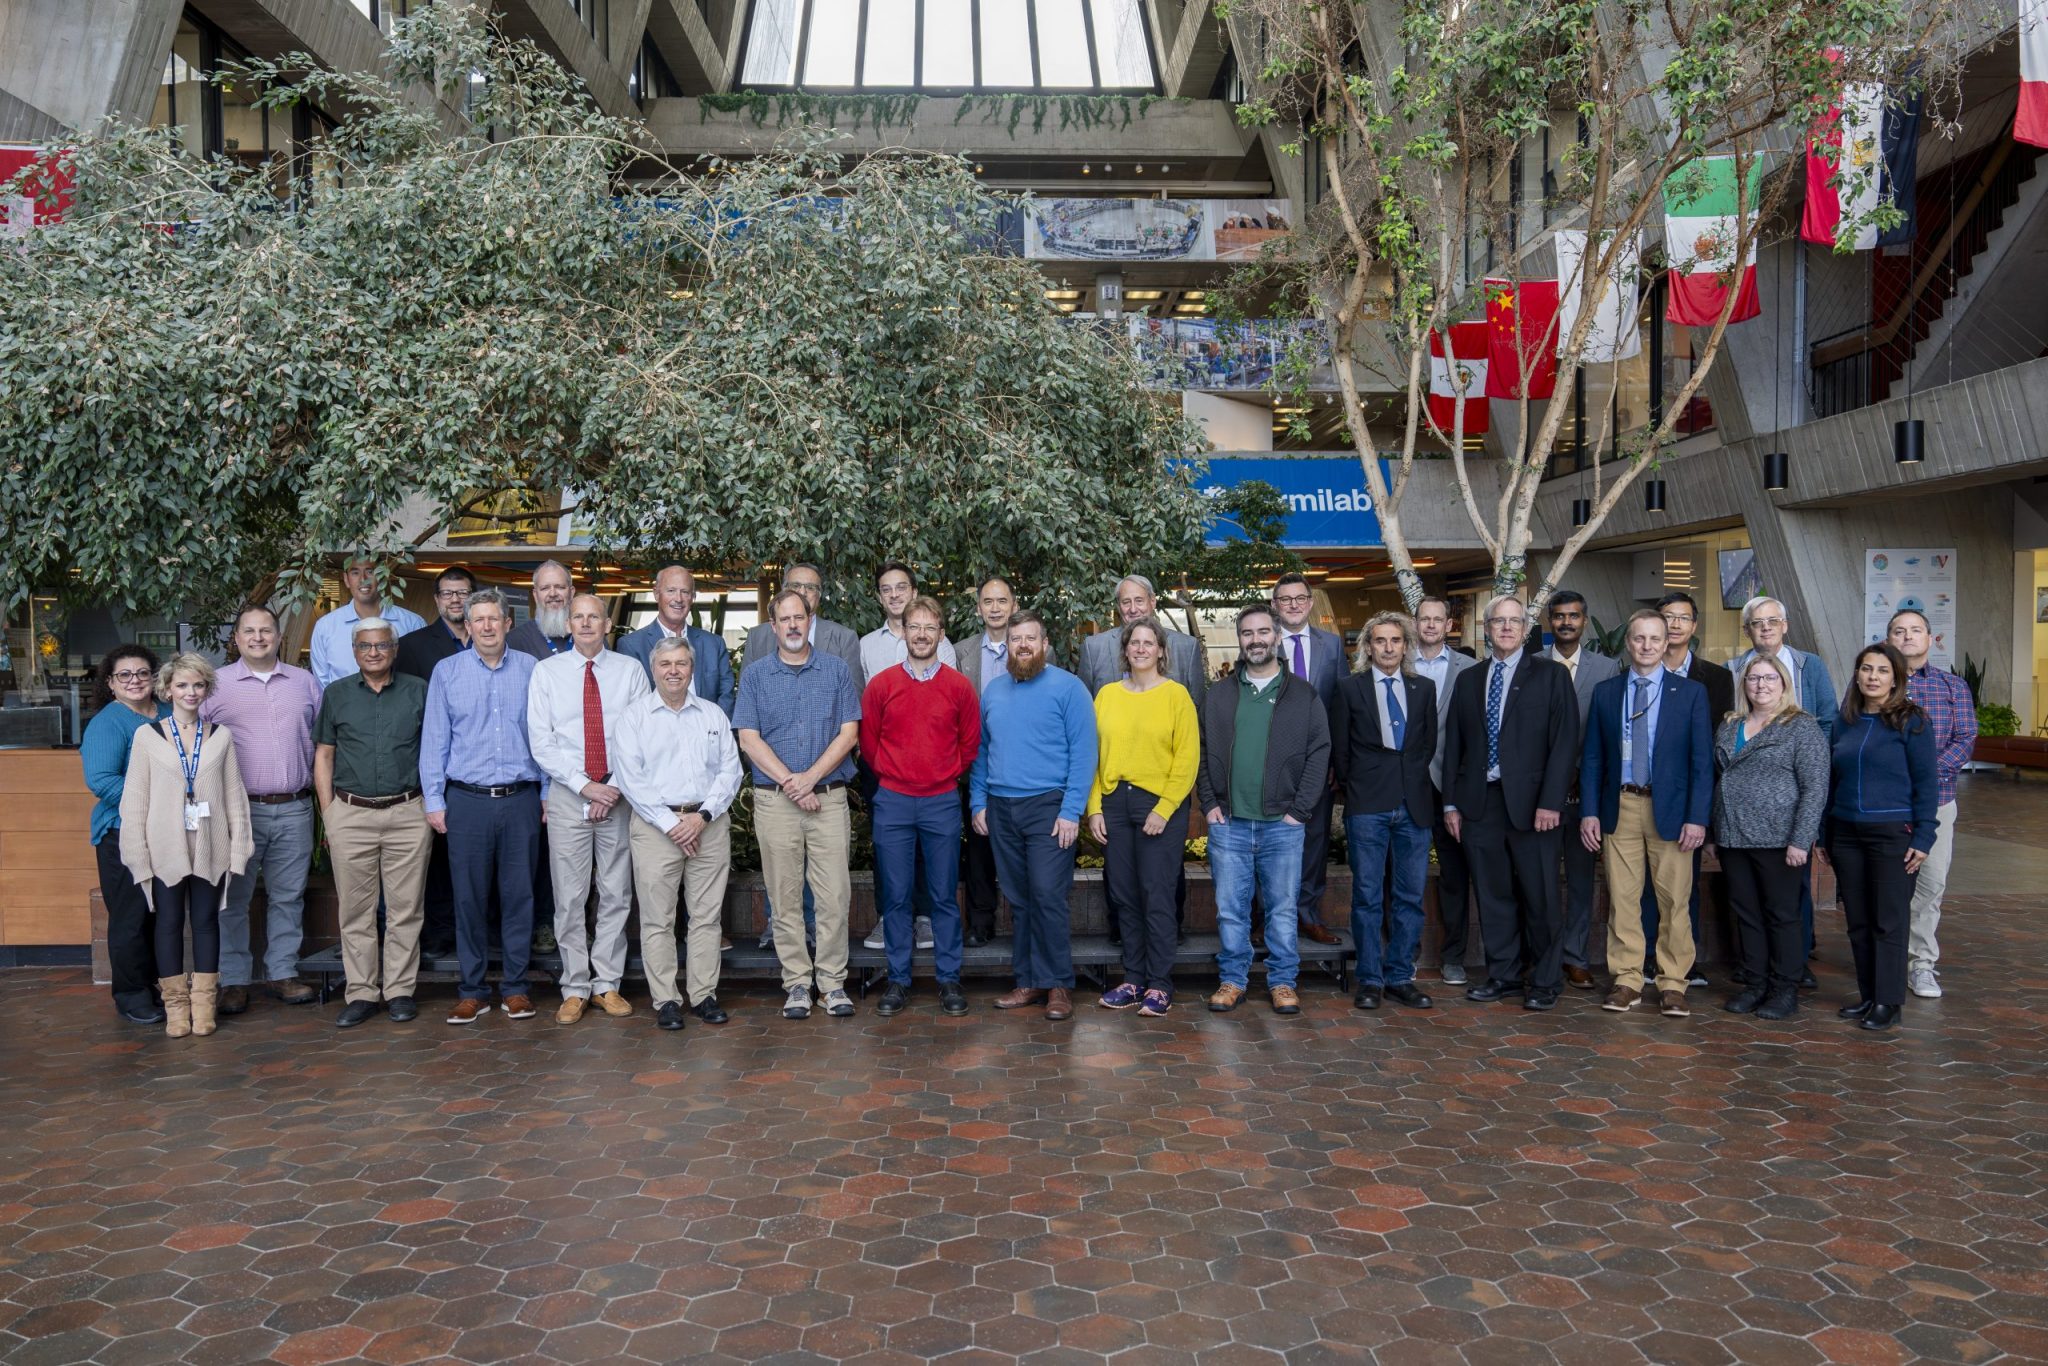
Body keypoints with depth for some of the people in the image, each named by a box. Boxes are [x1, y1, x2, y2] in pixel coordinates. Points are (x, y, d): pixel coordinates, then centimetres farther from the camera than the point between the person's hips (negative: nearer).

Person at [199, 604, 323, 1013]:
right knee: (233, 898, 2)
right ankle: (233, 980, 12)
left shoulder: (305, 683, 11)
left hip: (294, 810, 2)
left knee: (288, 896, 8)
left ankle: (282, 973, 19)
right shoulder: (216, 685, 3)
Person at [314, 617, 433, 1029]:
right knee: (356, 910, 4)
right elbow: (323, 756, 10)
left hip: (408, 814, -1)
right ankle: (362, 993, 12)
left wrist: (433, 806, 2)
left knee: (405, 909, 2)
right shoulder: (337, 695, 10)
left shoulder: (418, 692, 8)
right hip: (351, 815, 1)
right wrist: (328, 814, 2)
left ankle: (399, 990, 11)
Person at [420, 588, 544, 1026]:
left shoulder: (530, 669, 6)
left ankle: (515, 986, 14)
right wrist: (434, 800, 1)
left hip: (521, 797, 0)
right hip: (467, 800, 0)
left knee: (519, 895, 4)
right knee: (469, 897, 4)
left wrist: (550, 794, 3)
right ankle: (472, 990, 13)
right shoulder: (447, 672, 6)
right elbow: (434, 739, 5)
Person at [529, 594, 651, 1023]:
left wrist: (616, 788, -10)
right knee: (570, 898, 2)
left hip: (620, 794, 1)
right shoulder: (547, 671, 2)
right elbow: (541, 743, -2)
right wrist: (586, 786, -10)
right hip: (568, 795, 0)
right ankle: (575, 989, 13)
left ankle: (608, 984, 17)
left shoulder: (630, 670, 3)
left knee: (616, 895, 7)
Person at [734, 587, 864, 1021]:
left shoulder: (837, 670, 6)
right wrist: (789, 783, -10)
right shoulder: (755, 674, 7)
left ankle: (833, 981, 9)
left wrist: (810, 778, -11)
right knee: (784, 898, 4)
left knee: (834, 895, -2)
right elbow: (749, 740, 0)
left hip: (829, 797, 0)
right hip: (774, 801, 0)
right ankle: (797, 983, 12)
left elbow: (848, 733, 0)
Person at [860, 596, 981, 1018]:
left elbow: (970, 744, 9)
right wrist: (890, 777, 9)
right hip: (892, 803, 0)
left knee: (945, 896, 6)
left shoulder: (960, 686, 1)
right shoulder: (880, 684, 1)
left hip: (942, 802, 0)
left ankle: (949, 980, 14)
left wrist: (947, 776, 9)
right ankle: (898, 980, 14)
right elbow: (868, 742, 9)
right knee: (895, 897, 5)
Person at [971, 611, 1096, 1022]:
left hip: (1047, 805, -5)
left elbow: (1083, 753, -9)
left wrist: (1071, 811, -14)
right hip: (1000, 810, 5)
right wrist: (978, 802, 8)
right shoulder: (993, 691, 13)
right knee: (1018, 900, 9)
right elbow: (981, 752, 17)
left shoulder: (1067, 687, -4)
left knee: (1048, 897, -9)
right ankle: (1028, 981, 17)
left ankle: (1058, 984, 2)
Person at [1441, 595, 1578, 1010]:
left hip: (1530, 803, -3)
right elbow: (1454, 745, 13)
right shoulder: (1468, 680, 14)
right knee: (1492, 895, 8)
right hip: (1479, 802, 4)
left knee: (1539, 897, 1)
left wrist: (1550, 801, -13)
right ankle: (1503, 974, 19)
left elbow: (1565, 741, -5)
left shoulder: (1551, 675, 2)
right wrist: (1451, 803, 7)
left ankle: (1545, 981, 13)